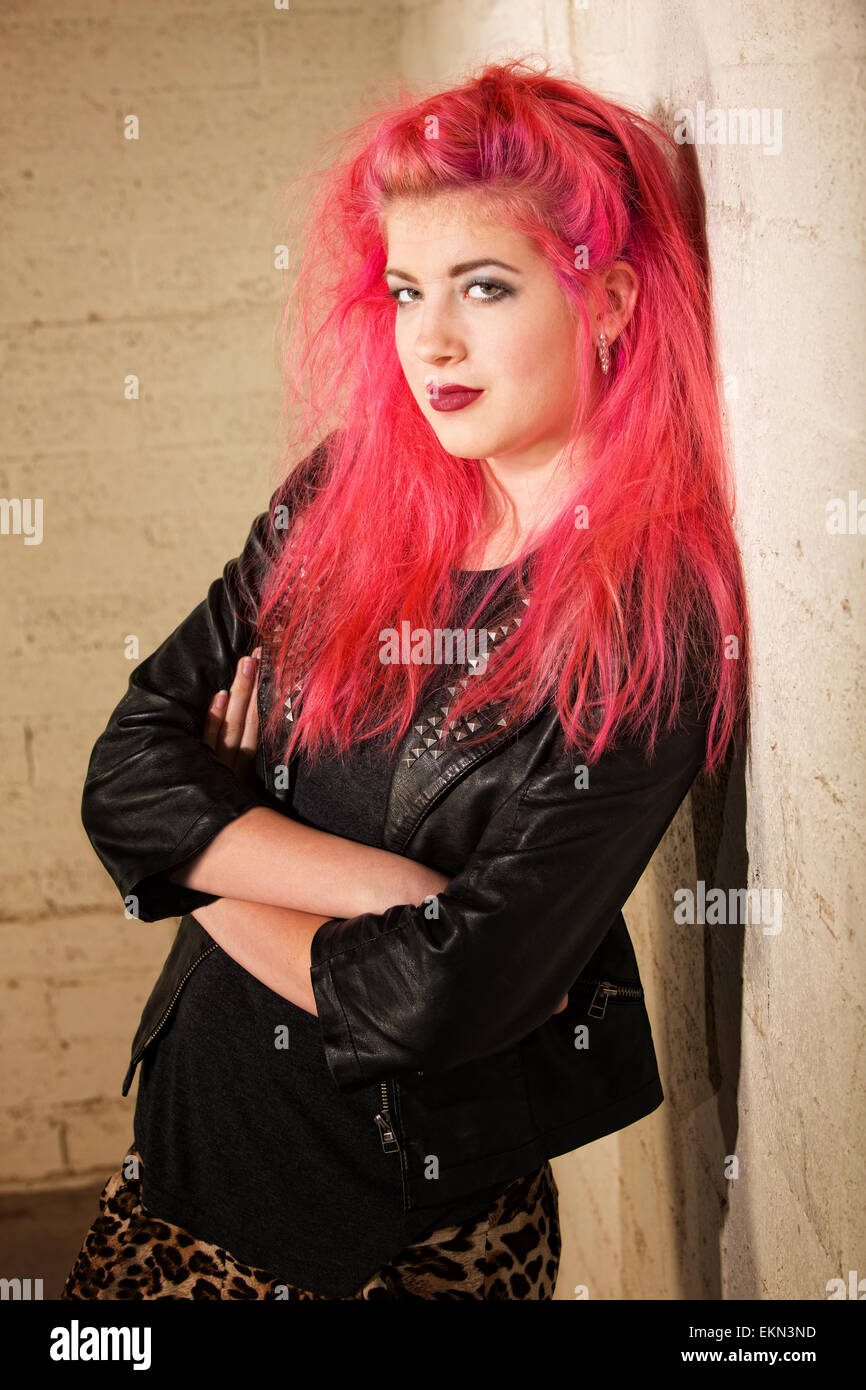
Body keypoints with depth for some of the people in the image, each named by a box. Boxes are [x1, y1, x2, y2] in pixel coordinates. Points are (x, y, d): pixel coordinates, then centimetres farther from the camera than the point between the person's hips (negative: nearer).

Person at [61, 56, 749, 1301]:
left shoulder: (658, 628, -17)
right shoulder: (344, 494, -1)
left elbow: (438, 1001, -22)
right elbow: (128, 774, -6)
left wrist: (217, 870, -7)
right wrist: (396, 889, -18)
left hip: (421, 1230, -4)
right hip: (190, 1144, 5)